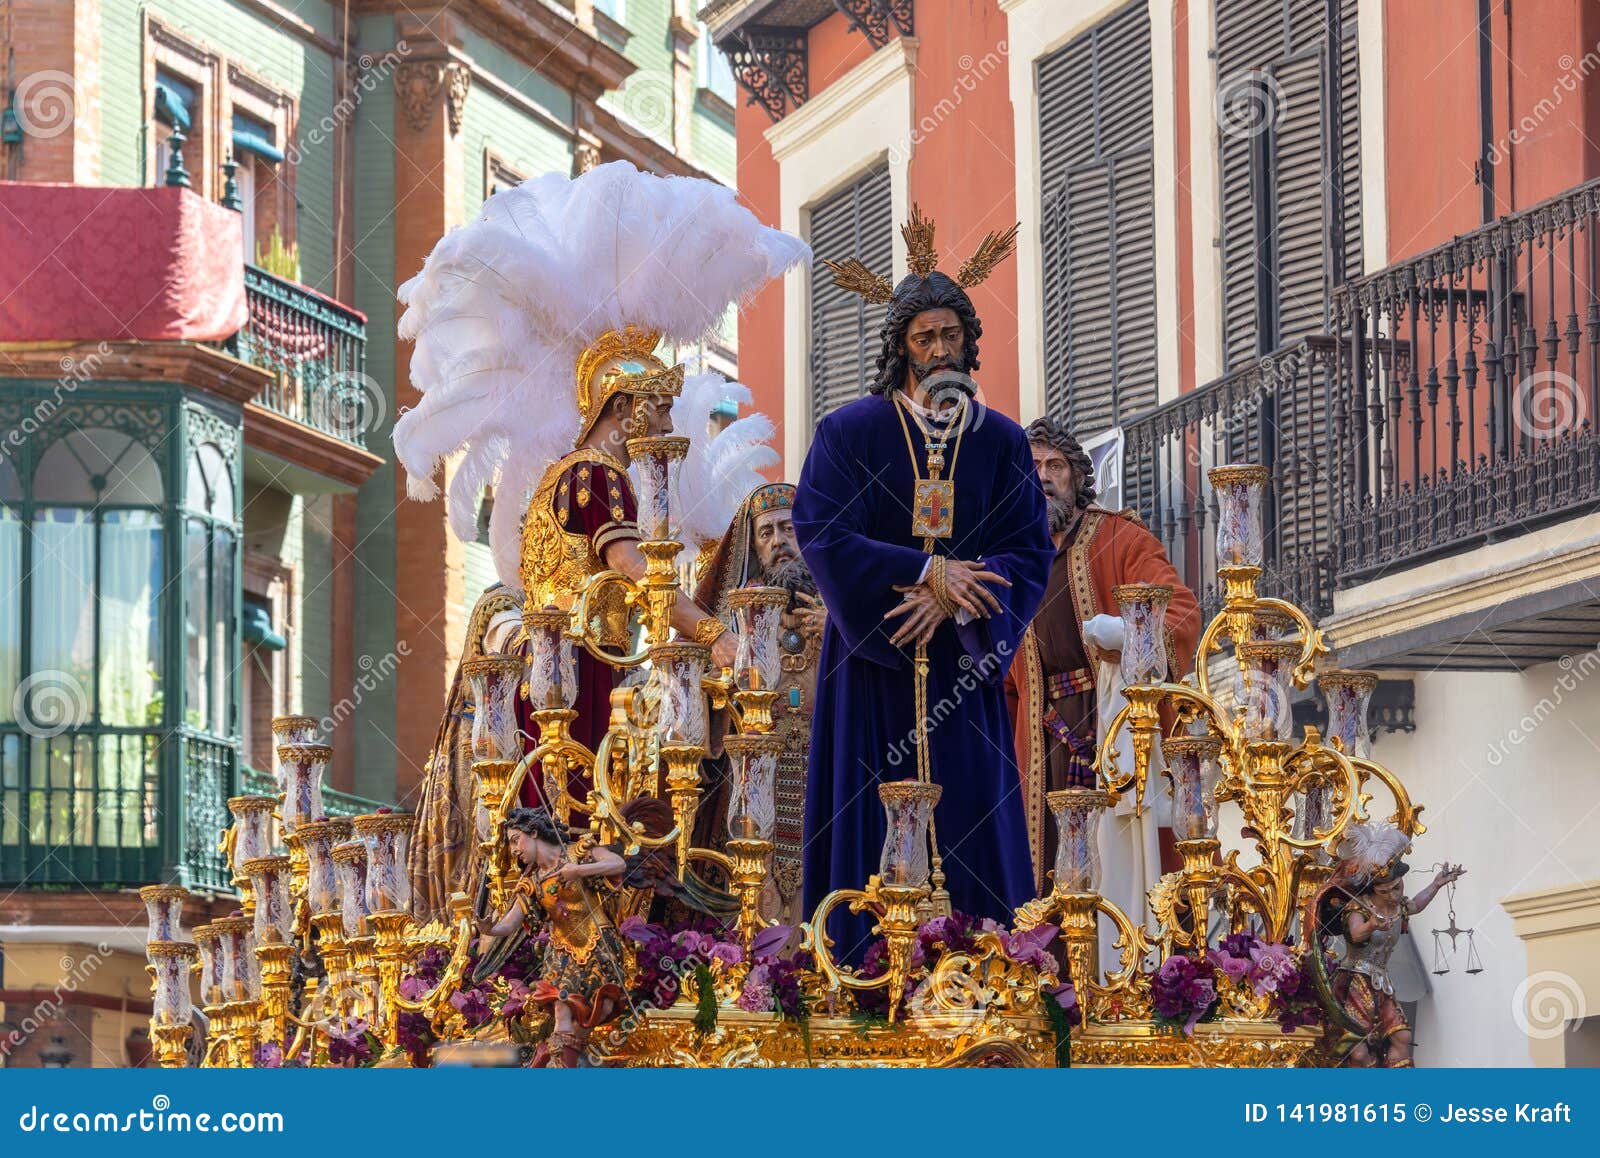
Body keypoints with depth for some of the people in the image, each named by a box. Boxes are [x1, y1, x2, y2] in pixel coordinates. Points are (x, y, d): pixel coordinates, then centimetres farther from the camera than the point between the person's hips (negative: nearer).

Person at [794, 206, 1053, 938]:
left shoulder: (1001, 442, 9)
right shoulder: (850, 433, 3)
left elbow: (1029, 554, 3)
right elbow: (821, 534, -8)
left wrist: (949, 600, -14)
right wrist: (927, 571, -16)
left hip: (960, 661, 2)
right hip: (872, 665, -2)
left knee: (969, 830, -3)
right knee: (871, 824, -6)